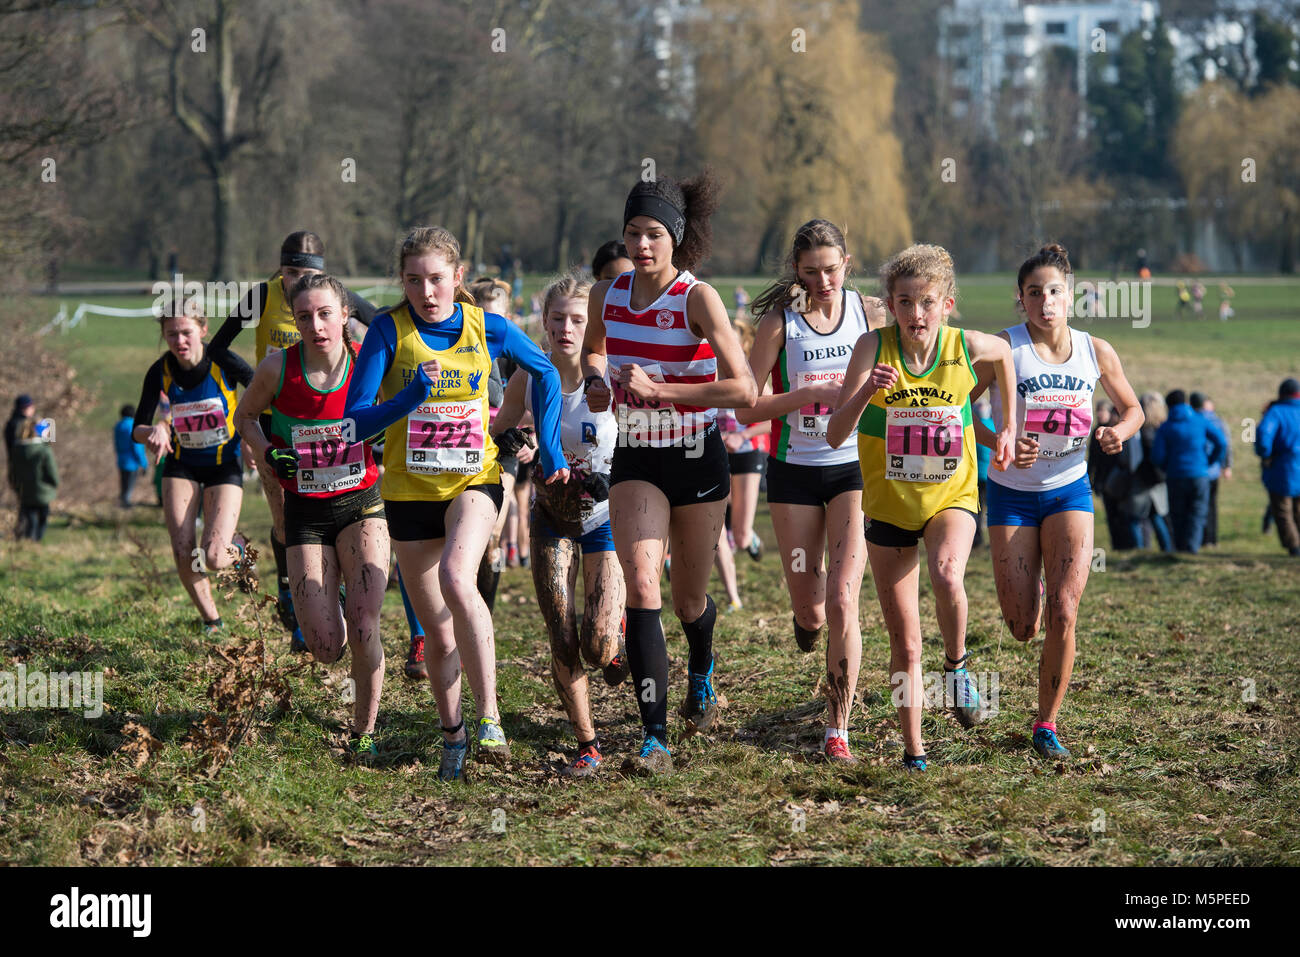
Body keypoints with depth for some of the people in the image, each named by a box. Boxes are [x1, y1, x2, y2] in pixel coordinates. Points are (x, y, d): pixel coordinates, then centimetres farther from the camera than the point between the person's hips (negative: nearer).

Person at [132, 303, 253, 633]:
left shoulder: (224, 363, -21)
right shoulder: (160, 372, -13)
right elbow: (137, 430, -7)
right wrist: (155, 432, -29)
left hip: (224, 464, -3)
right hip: (182, 464, 3)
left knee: (212, 558, -17)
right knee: (183, 553, -9)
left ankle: (235, 547, 21)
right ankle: (211, 620, 15)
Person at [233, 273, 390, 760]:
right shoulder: (278, 368, -11)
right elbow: (244, 415, 8)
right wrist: (269, 453, -8)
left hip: (361, 504, -1)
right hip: (306, 511, 1)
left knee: (363, 630, -15)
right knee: (326, 647, -4)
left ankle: (364, 732, 6)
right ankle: (328, 605, 34)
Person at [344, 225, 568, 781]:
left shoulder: (488, 328, -4)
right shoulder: (389, 330, -9)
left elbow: (546, 374, 14)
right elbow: (355, 421, -13)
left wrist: (550, 449, 9)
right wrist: (411, 397, -28)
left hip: (474, 481, -1)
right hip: (410, 489, 1)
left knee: (456, 579, -30)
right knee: (437, 631, 7)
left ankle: (489, 719, -22)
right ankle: (452, 737, 28)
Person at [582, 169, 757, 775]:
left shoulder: (698, 299, -16)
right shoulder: (606, 296, -2)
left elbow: (743, 390, -22)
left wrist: (658, 388, -24)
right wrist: (596, 382, -1)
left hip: (697, 459, -2)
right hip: (634, 460, 2)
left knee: (688, 599, 13)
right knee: (640, 588, -17)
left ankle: (701, 673, 50)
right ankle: (655, 740, -19)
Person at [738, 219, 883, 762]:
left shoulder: (869, 314, -1)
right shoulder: (779, 321, -6)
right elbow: (747, 407, -10)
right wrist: (818, 392, -21)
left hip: (854, 468, 0)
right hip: (794, 470, 0)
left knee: (841, 602, -13)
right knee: (809, 612, 6)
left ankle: (837, 731, -5)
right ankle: (809, 620, 46)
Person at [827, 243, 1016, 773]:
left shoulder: (966, 348, -12)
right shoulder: (874, 347, -16)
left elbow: (1003, 352, 14)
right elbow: (835, 435, -21)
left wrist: (1008, 427, 15)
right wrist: (867, 391, -38)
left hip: (951, 495, 0)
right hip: (889, 504, 0)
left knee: (947, 575, -33)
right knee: (904, 640, 4)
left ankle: (957, 665, -4)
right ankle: (913, 750, 19)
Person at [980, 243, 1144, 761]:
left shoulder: (1096, 351, -2)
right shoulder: (1005, 346, -12)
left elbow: (1132, 409, 13)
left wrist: (1118, 433, -11)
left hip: (1069, 490, 1)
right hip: (1011, 493, -1)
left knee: (1063, 613, -15)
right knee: (1023, 629, -1)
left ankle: (1047, 725, 2)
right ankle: (1031, 594, 39)